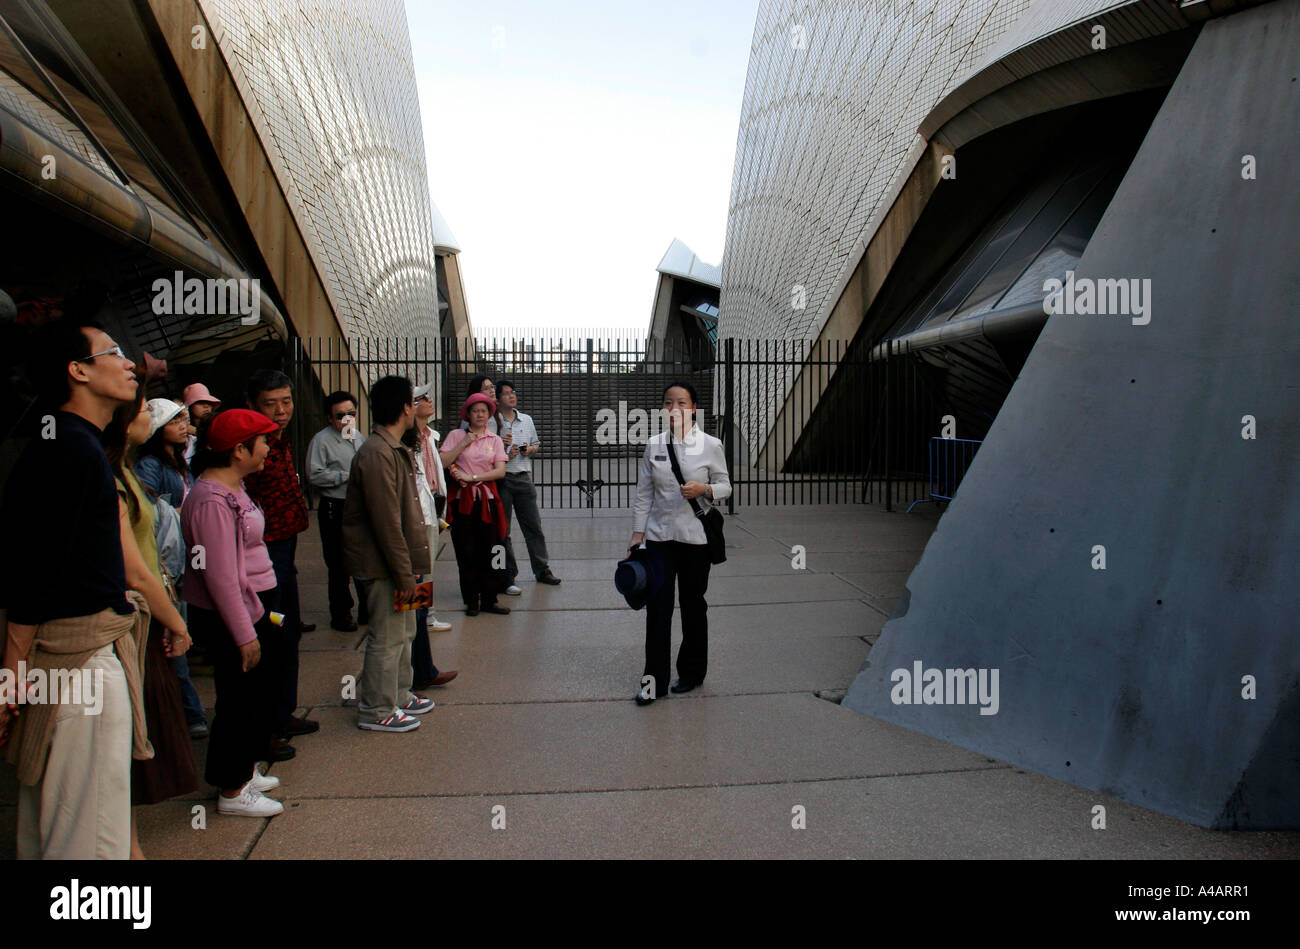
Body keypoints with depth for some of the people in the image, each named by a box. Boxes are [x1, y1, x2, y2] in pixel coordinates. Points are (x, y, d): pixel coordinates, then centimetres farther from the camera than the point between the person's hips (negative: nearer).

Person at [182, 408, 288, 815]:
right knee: (240, 701, 3)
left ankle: (244, 770, 36)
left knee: (259, 694, 19)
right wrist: (245, 636, -21)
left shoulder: (232, 487, 9)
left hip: (252, 609, 10)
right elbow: (220, 576, -25)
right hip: (229, 619, -10)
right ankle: (233, 791, 19)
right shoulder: (212, 500, -23)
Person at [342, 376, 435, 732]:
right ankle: (376, 711, 12)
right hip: (384, 562, -10)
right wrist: (404, 573, -20)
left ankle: (399, 696, 32)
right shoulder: (377, 455, -20)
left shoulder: (394, 450, 13)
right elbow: (386, 522, -23)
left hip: (397, 559, 10)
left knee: (403, 631, 19)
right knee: (387, 636, 0)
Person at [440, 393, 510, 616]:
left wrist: (472, 477, -10)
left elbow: (500, 471, -1)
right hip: (462, 498, -1)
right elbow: (442, 462, -6)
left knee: (487, 551, 3)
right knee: (466, 552, 1)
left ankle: (488, 600, 12)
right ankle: (471, 601, 12)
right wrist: (464, 444, -8)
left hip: (487, 499, 2)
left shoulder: (494, 440, 9)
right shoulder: (456, 435, 5)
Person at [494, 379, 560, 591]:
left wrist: (530, 449, 1)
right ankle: (508, 574, 13)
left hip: (524, 478, 4)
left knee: (533, 525, 6)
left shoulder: (527, 420, 13)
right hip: (501, 479, -4)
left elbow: (536, 445, 23)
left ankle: (542, 569, 16)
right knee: (502, 530, 3)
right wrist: (502, 448, -16)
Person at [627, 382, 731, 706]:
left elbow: (725, 485, 3)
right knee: (657, 606, -1)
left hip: (695, 535, -1)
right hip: (659, 534, 1)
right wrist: (637, 532, 2)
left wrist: (705, 489, -18)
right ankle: (654, 678, 9)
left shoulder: (710, 445, -4)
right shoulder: (653, 445, 3)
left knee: (693, 604, 11)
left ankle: (691, 672, 29)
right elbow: (644, 493, 6)